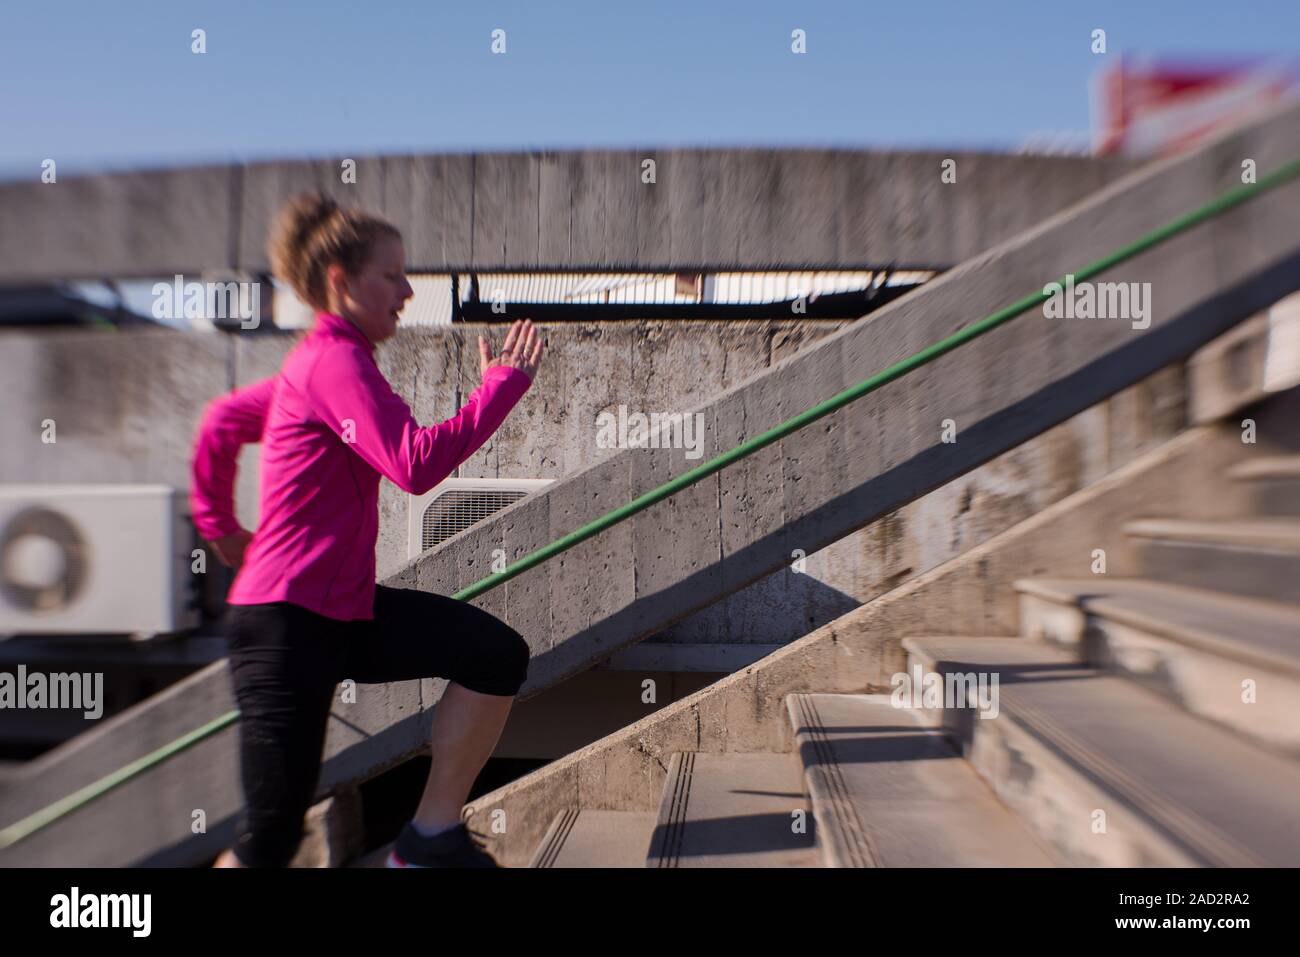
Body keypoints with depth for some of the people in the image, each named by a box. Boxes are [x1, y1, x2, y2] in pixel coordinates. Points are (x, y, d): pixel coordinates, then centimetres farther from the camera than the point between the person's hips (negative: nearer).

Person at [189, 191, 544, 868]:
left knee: (498, 655, -5)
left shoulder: (316, 364, 13)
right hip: (287, 622, -9)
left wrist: (219, 523, 29)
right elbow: (416, 464, -29)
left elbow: (222, 419, 26)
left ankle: (433, 836, 4)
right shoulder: (337, 362, -17)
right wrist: (502, 384, -19)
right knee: (271, 837, 0)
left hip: (345, 608, 9)